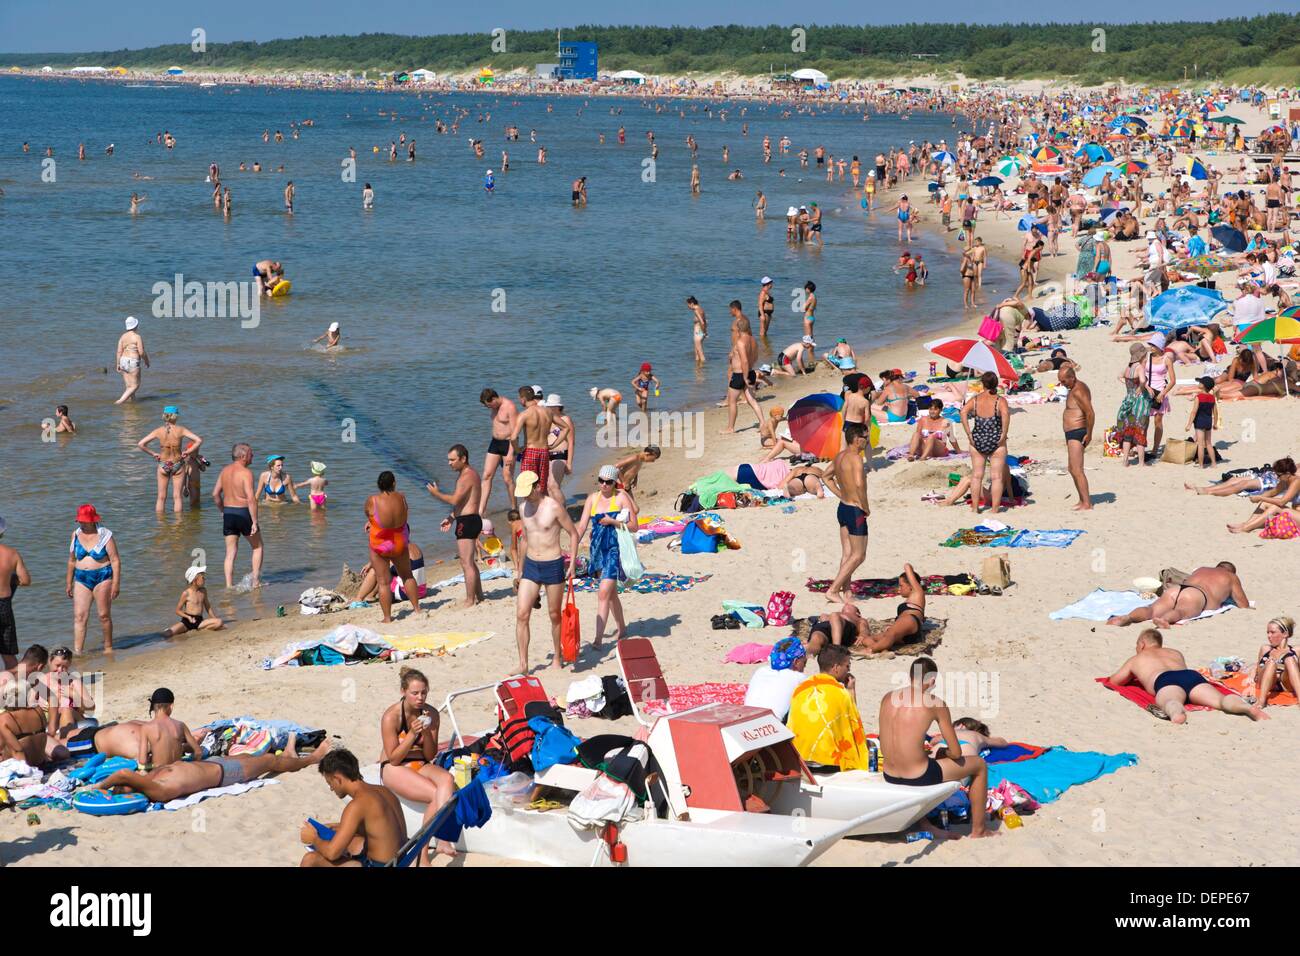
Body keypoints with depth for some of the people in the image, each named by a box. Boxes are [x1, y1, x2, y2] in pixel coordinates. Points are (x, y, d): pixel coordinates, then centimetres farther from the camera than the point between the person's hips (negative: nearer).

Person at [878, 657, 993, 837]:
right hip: (918, 777, -5)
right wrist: (943, 752, 17)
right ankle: (978, 829, 29)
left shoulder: (887, 698, 4)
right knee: (980, 765, 17)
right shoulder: (935, 703, -10)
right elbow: (956, 753, -6)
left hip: (889, 776, 6)